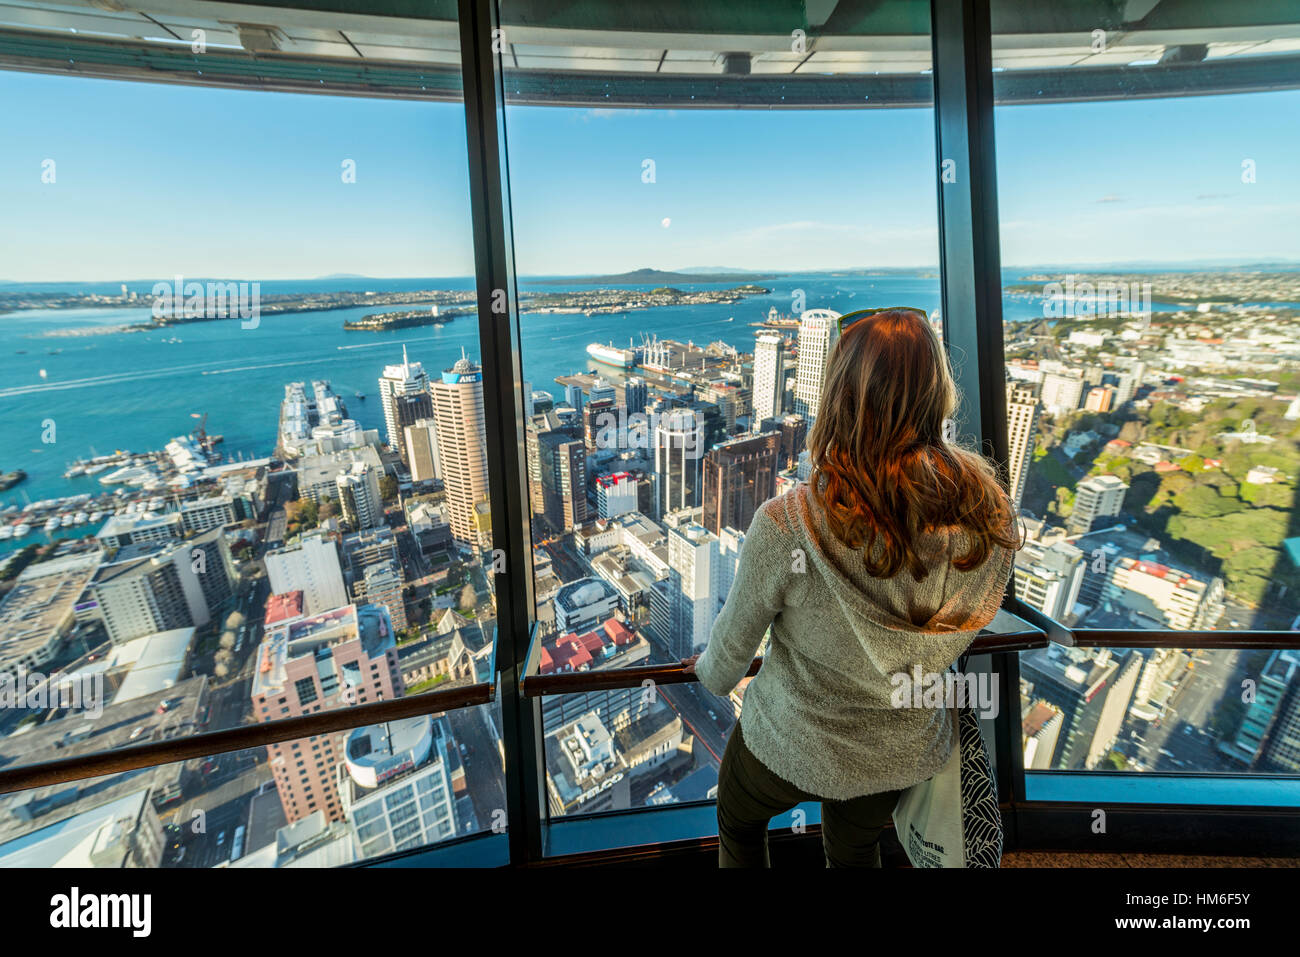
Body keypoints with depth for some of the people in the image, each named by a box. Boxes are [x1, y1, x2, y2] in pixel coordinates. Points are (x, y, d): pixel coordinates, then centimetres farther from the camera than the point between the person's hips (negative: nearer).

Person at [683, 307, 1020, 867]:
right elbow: (963, 635, -2)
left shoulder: (786, 525, -35)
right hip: (911, 752, 4)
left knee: (738, 822, 31)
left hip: (792, 745, -4)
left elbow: (736, 637, -17)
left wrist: (712, 674, 7)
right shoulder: (988, 511, -21)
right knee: (855, 852, 35)